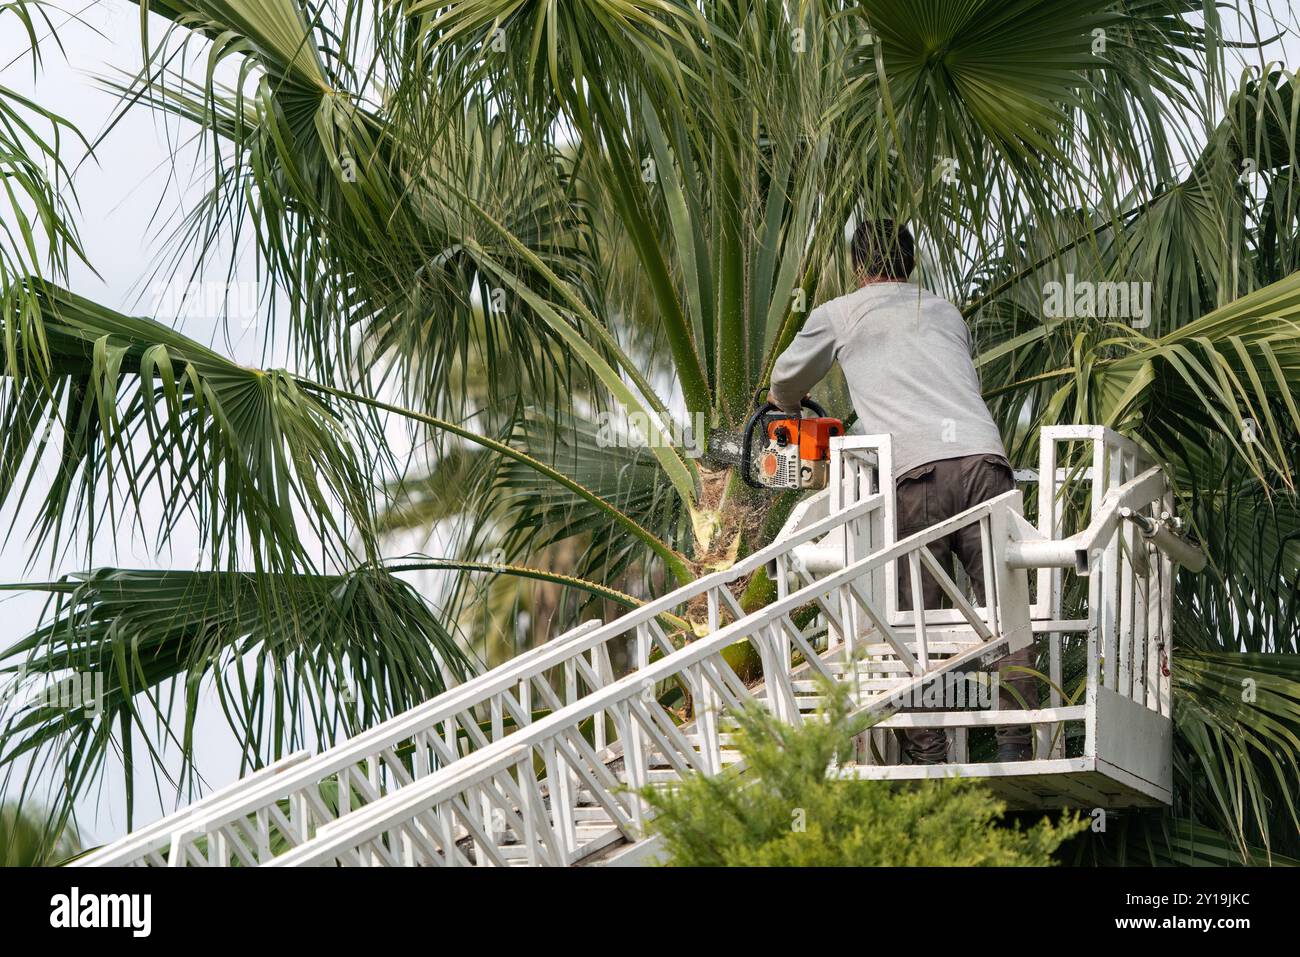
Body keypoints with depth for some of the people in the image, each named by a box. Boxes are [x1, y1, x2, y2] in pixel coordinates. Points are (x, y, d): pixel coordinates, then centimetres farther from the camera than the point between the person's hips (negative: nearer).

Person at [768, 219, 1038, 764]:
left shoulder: (839, 315, 21)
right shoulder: (946, 313, 30)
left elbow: (788, 379, 38)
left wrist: (788, 407, 61)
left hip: (916, 472, -2)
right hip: (984, 456, 3)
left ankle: (927, 758, -4)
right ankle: (1016, 749, -9)